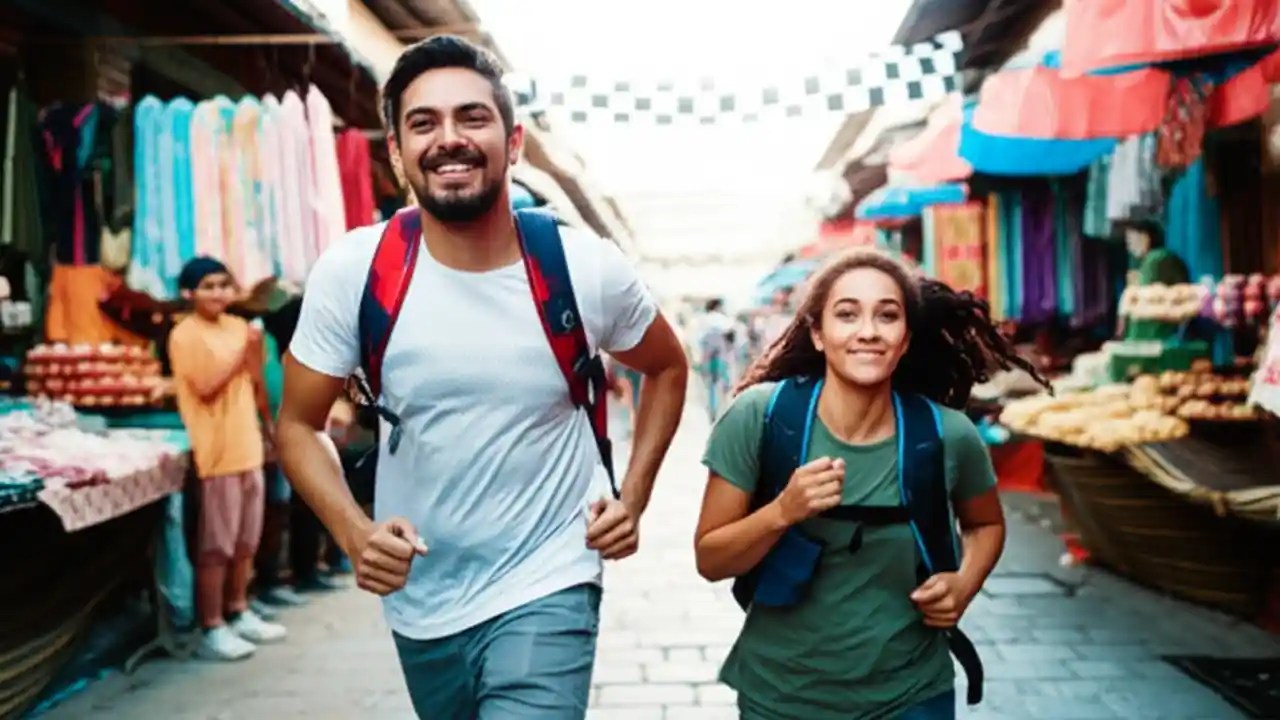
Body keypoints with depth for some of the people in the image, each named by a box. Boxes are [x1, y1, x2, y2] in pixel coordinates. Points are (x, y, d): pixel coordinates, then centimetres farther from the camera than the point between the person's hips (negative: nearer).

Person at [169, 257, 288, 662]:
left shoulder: (238, 326, 11)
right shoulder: (185, 335, -9)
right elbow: (206, 388, -17)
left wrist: (256, 352, 4)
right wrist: (242, 354, -18)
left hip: (247, 446, 7)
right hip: (215, 452, -7)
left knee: (246, 540, 15)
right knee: (216, 545, -2)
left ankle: (238, 613, 28)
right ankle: (212, 629, 6)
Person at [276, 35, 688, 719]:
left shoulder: (589, 269, -13)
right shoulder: (352, 270, -13)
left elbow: (667, 367, 7)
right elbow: (298, 426, -2)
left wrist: (633, 498, -2)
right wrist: (354, 532, -19)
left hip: (546, 590, -2)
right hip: (418, 601, 3)